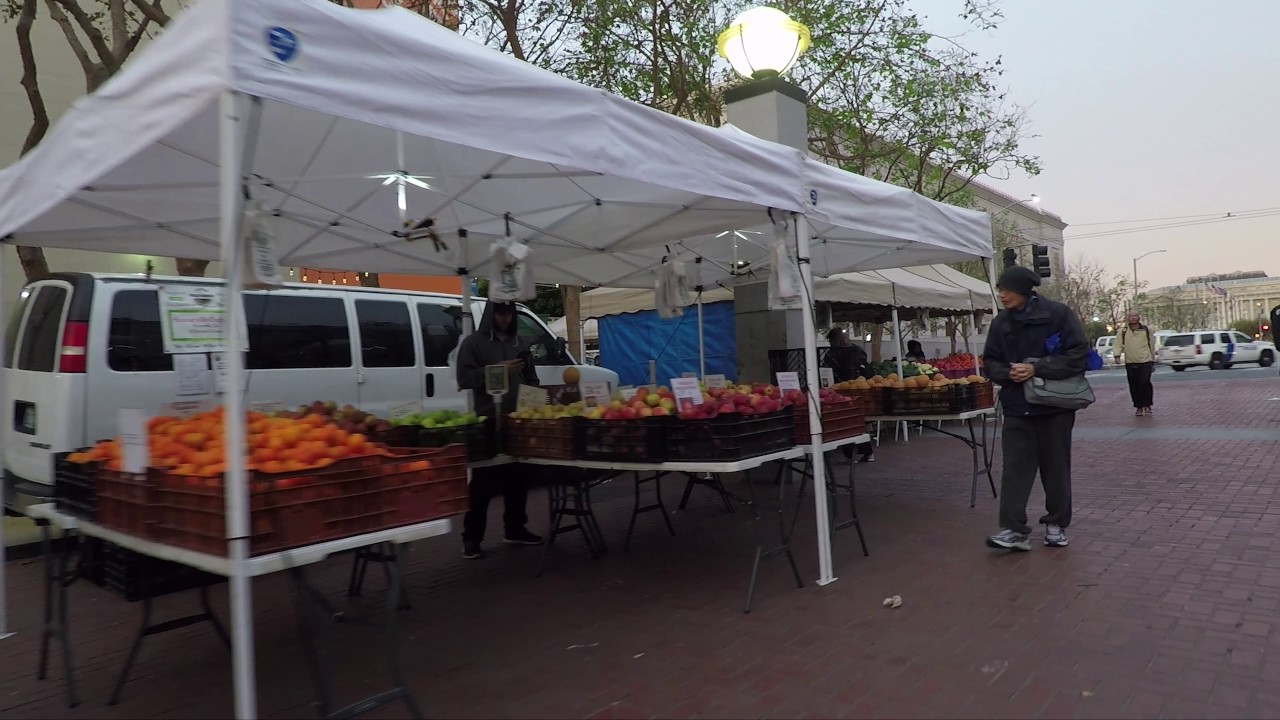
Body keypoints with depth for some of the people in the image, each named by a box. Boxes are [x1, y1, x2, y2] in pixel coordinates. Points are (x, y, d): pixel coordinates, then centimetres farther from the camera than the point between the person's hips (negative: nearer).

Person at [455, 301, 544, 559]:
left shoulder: (519, 342, 16)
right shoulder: (473, 343, 0)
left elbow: (531, 377, 19)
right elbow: (465, 378, -9)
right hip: (488, 421, -5)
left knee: (518, 477, 10)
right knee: (483, 480, -3)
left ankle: (515, 529, 24)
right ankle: (472, 537, 5)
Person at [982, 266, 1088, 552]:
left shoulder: (1058, 314, -9)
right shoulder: (1000, 323, 3)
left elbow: (1078, 354, -12)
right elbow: (990, 361, 9)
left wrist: (1037, 368, -20)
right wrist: (1008, 373, -13)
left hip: (1055, 405, -3)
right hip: (1017, 407, 3)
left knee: (1056, 467, 9)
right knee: (1015, 467, -4)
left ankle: (1056, 524, 24)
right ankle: (1014, 529, -4)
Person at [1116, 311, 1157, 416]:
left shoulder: (1146, 330, 5)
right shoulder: (1123, 331, 5)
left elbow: (1152, 346, 11)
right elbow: (1118, 345, 2)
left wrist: (1153, 361, 12)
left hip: (1145, 361, -1)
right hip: (1130, 363, 1)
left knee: (1145, 383, -13)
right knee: (1134, 386, 3)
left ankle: (1147, 405, 5)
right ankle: (1139, 407, 16)